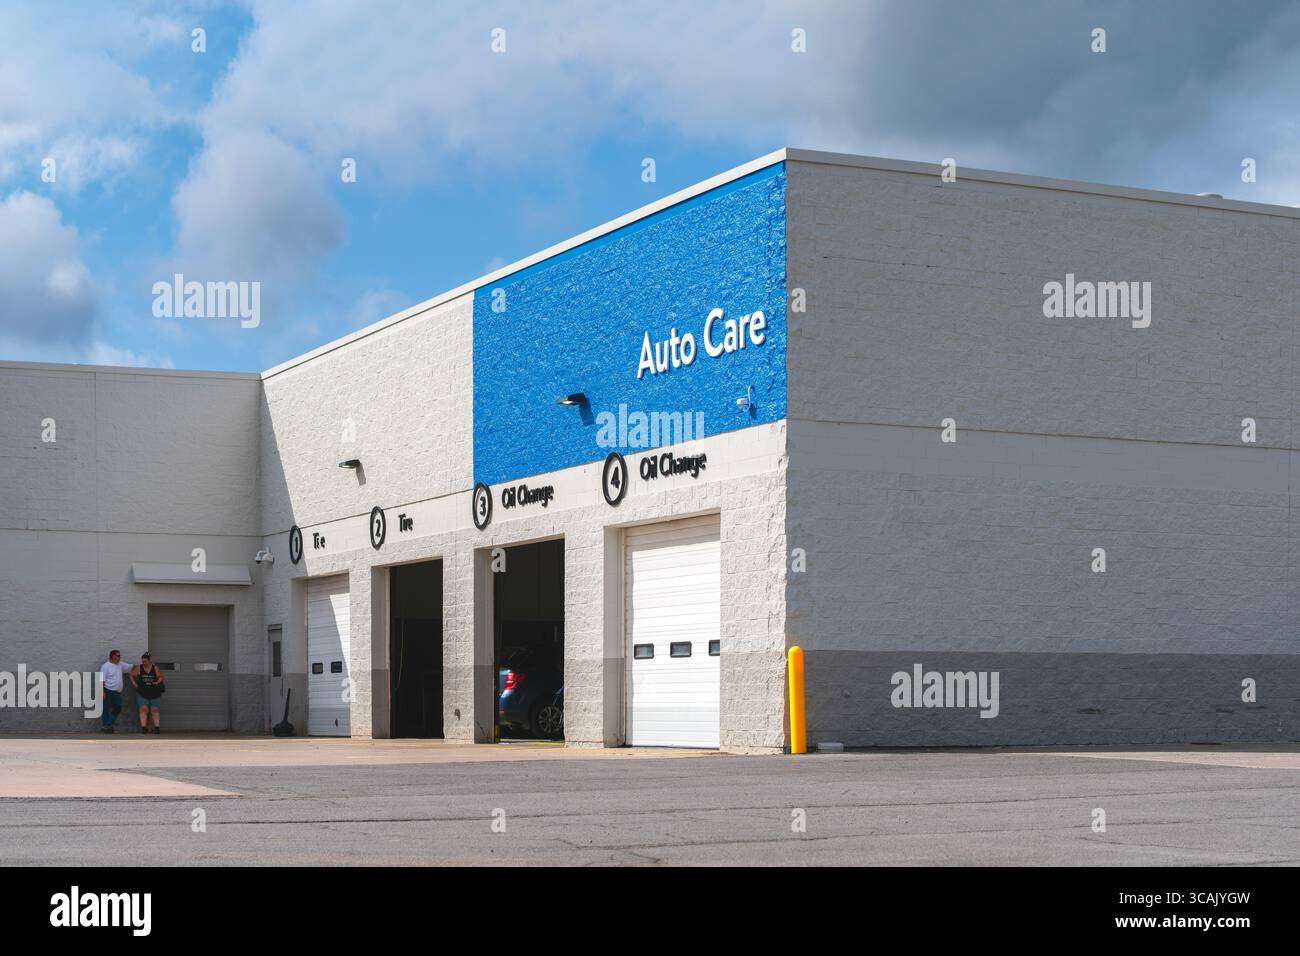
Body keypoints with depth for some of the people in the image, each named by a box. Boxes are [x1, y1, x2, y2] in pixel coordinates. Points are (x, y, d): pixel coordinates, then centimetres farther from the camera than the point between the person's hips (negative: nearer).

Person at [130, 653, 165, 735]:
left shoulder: (155, 668, -1)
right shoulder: (138, 668, 0)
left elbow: (160, 676, 5)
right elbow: (132, 675, 8)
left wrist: (158, 682, -13)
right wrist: (133, 683, -6)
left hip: (154, 693, 0)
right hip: (142, 693, 0)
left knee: (155, 710, 4)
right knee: (143, 709, -8)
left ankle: (157, 727, 5)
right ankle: (143, 727, -9)